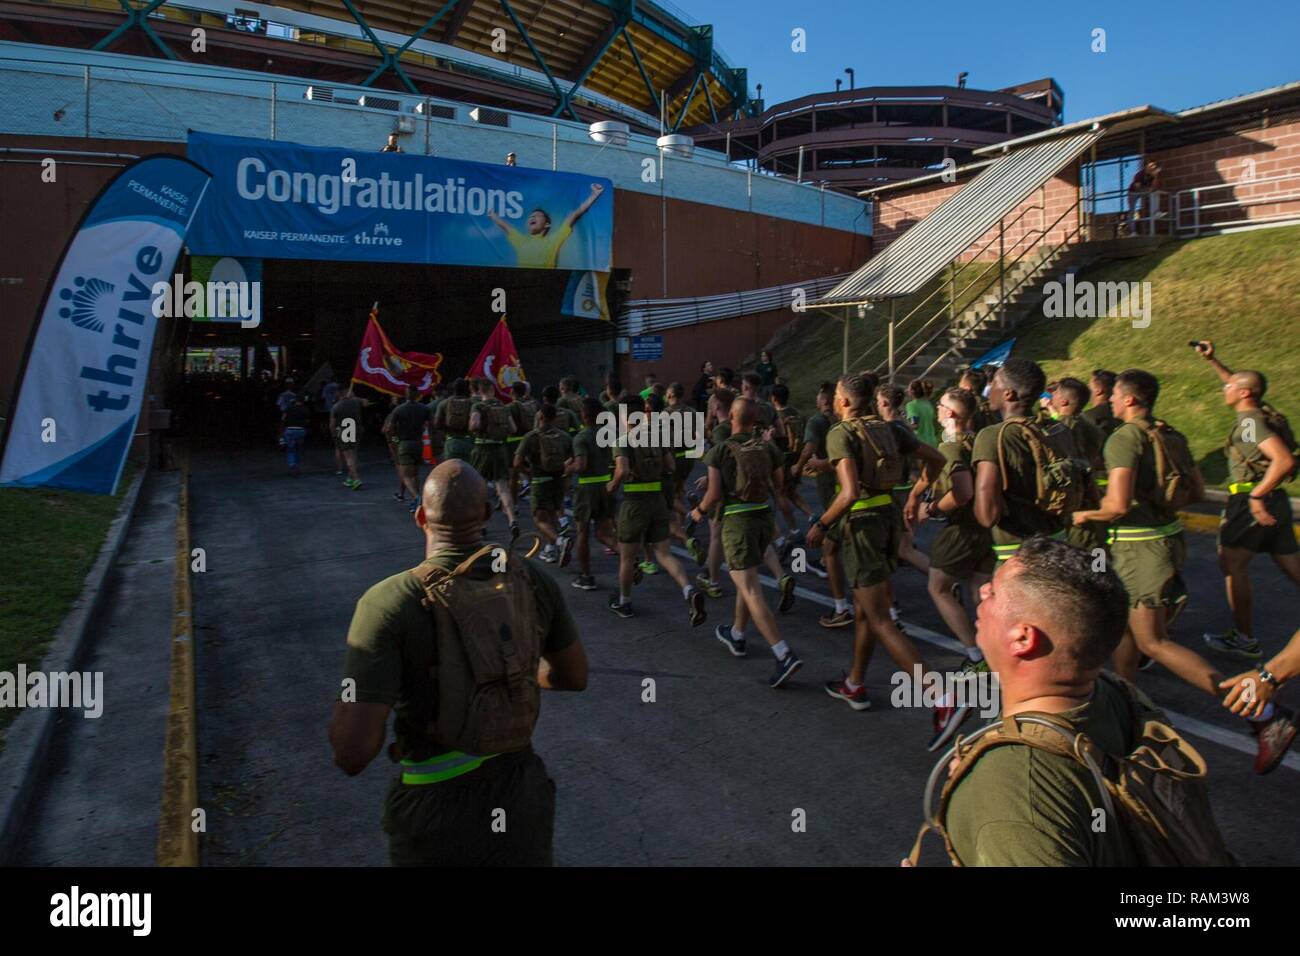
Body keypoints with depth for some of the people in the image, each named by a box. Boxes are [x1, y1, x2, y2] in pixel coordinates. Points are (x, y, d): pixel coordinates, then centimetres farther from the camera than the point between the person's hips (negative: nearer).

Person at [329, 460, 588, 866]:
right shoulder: (533, 580, -10)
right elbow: (575, 676, 4)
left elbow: (352, 752, -26)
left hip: (437, 807, -3)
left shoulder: (389, 602, -23)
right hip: (520, 799, 3)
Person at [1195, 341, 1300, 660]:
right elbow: (1241, 384, 31)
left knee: (1232, 565, -1)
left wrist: (1257, 496, -25)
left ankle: (1244, 639, 5)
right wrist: (1212, 361, 28)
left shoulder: (1250, 422, -16)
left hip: (1251, 502, -9)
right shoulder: (1259, 413, 10)